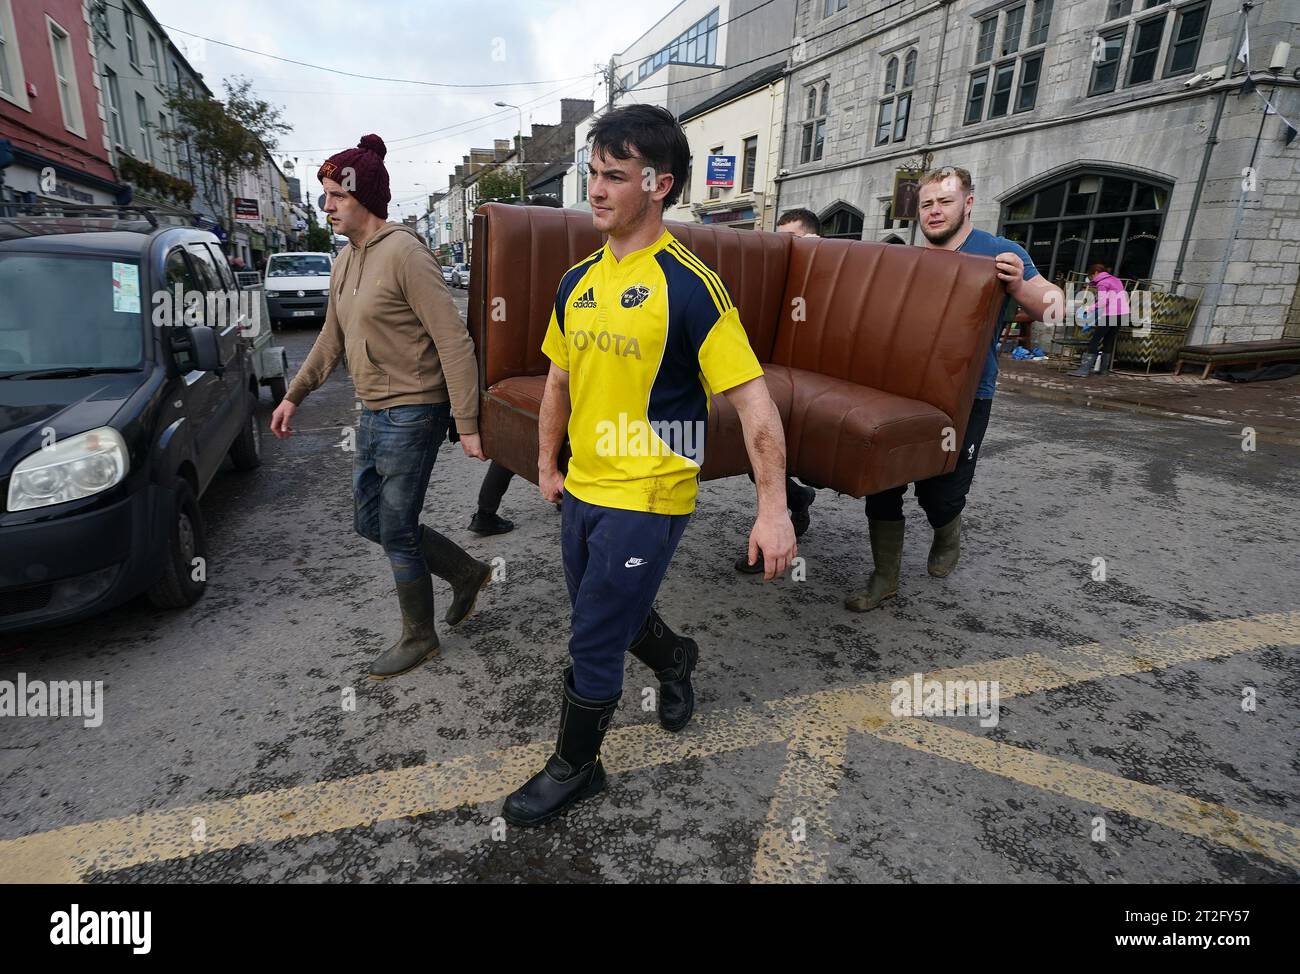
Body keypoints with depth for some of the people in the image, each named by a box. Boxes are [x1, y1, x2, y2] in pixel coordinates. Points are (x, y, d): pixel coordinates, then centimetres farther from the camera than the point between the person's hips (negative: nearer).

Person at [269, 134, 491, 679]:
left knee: (397, 533, 2)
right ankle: (466, 572, 31)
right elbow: (332, 340, 23)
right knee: (369, 521, 16)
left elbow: (454, 342, -20)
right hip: (373, 413, 9)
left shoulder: (404, 253, -15)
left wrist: (466, 424, -23)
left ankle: (418, 638, 23)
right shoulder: (344, 262, 12)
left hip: (412, 414, -9)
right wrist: (294, 395, 22)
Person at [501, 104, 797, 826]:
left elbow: (752, 399, -17)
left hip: (647, 498, -7)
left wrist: (773, 507, -19)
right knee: (610, 616, 23)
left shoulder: (689, 285, -15)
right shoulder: (577, 283, 6)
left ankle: (575, 768, 29)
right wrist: (547, 464, 20)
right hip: (583, 489, 7)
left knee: (592, 647, 3)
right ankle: (674, 659, 54)